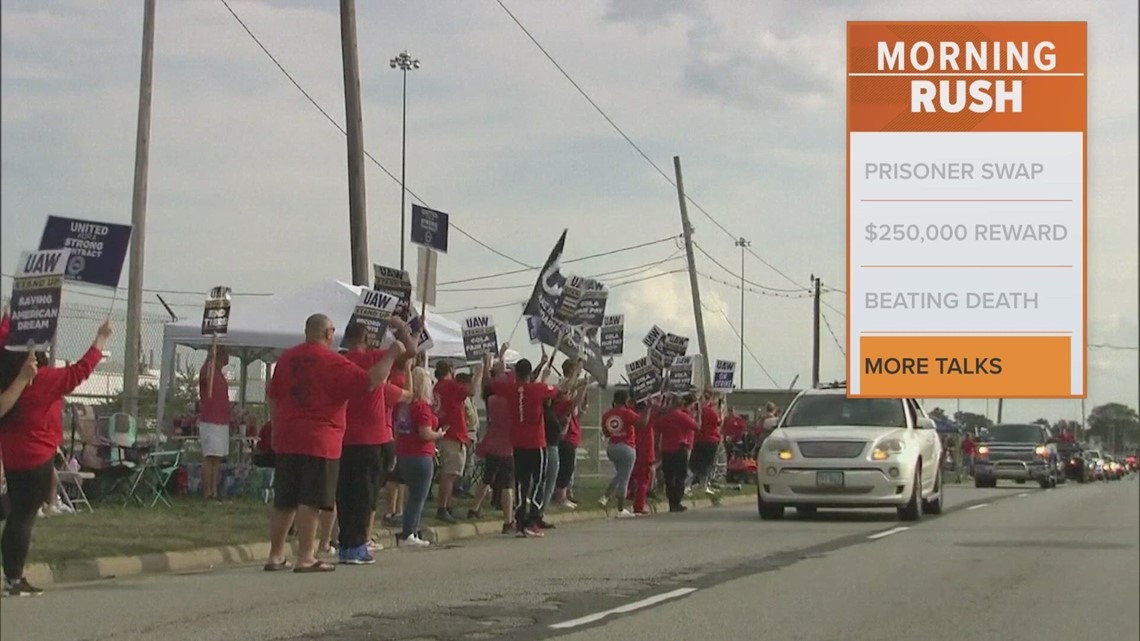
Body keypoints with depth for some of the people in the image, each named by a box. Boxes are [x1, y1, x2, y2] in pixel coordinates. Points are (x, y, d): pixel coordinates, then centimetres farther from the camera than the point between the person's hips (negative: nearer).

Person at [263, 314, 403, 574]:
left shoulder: (286, 358, 11)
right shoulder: (333, 362, -9)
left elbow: (274, 397, 17)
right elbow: (368, 382, -15)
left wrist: (277, 429, 27)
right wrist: (391, 356, -4)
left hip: (286, 441, 7)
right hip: (320, 442, -7)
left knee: (284, 501, 12)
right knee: (310, 501, -6)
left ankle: (275, 556, 15)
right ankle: (305, 558, -6)